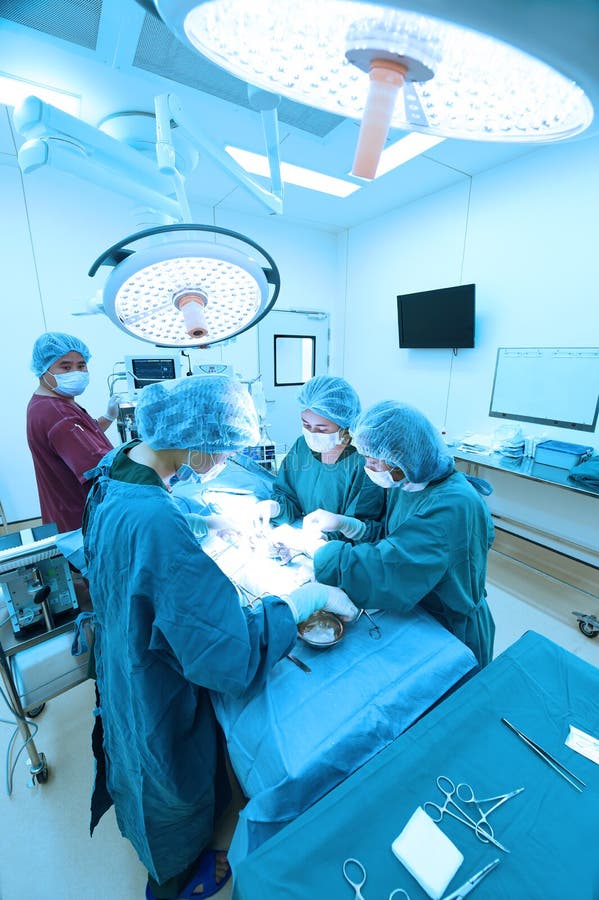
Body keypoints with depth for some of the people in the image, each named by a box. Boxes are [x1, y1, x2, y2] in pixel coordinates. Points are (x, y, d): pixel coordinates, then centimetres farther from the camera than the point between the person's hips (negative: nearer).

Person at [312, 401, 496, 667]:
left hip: (450, 634, -6)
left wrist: (322, 557, -27)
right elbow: (384, 540, -1)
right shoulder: (404, 484, -6)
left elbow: (386, 571, -36)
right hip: (412, 610, 6)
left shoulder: (453, 505, -32)